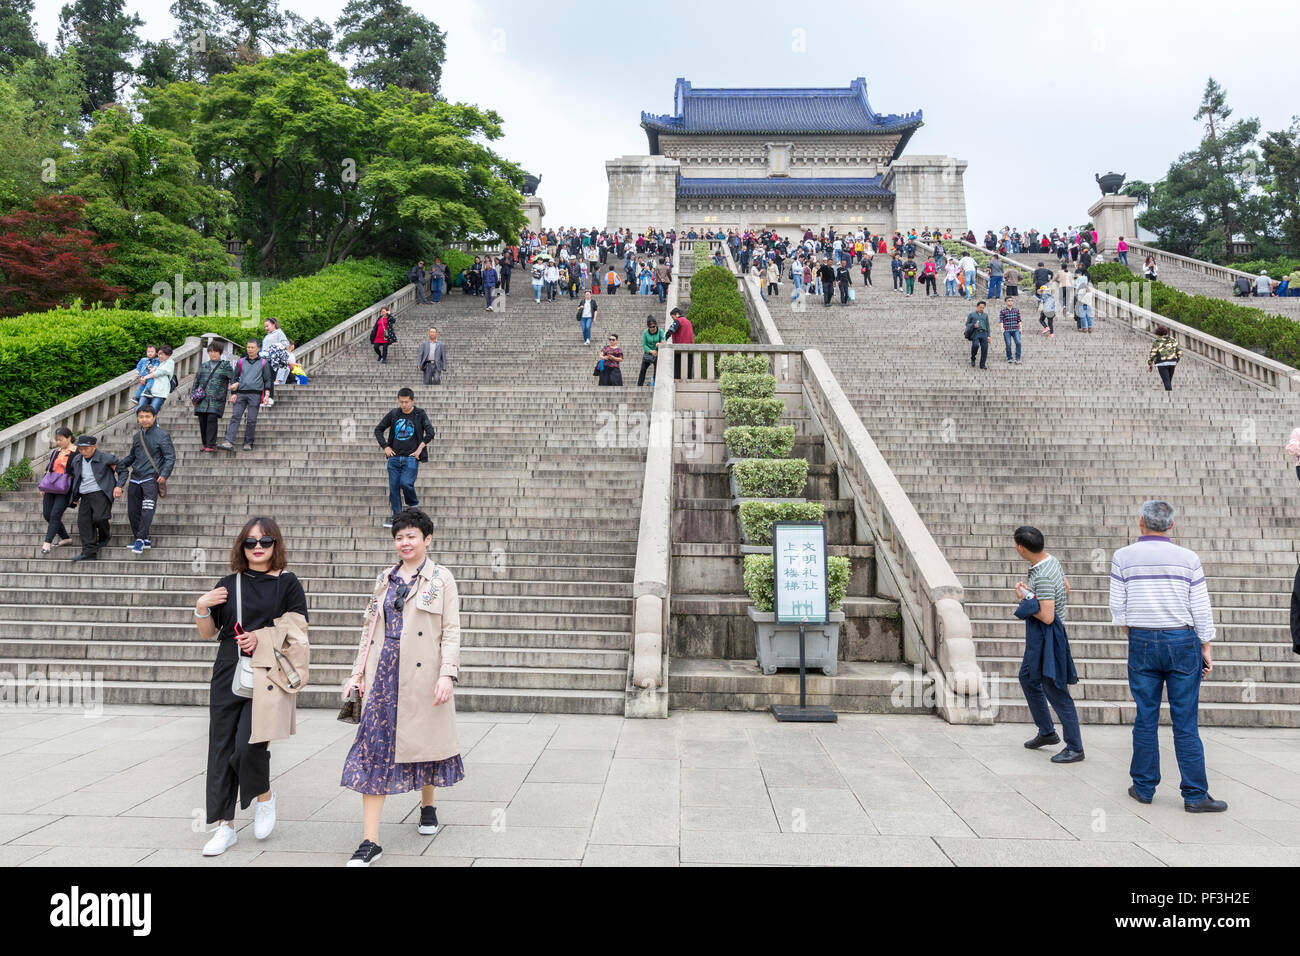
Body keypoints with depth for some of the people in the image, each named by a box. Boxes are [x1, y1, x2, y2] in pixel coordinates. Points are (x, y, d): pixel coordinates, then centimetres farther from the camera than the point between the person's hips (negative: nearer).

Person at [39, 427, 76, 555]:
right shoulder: (55, 452, 14)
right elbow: (48, 469, 21)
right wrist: (43, 488, 16)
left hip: (64, 490, -7)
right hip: (51, 488, 8)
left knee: (55, 515, -13)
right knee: (47, 514, 5)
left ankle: (47, 544, -12)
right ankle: (65, 537, 19)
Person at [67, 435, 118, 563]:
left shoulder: (105, 458, -7)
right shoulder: (77, 461, 11)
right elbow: (74, 478, 26)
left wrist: (119, 486, -4)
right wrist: (75, 497, 24)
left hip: (101, 493, -6)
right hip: (85, 496, 6)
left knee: (99, 518, -19)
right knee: (83, 521, -3)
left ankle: (104, 537, 16)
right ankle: (90, 552, -1)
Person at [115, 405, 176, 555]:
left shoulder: (162, 435, -3)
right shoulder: (137, 436, 15)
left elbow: (170, 457, -6)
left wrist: (164, 475, -16)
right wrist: (120, 463, 11)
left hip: (151, 478, -6)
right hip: (135, 479, 6)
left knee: (147, 510, -17)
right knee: (132, 512, 7)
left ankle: (140, 540, -16)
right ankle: (143, 540, 17)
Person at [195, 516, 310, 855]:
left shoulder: (287, 582, 2)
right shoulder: (229, 584, 12)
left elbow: (298, 632, 0)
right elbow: (208, 633, 15)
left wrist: (262, 638, -12)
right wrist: (202, 609, -3)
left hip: (267, 675, -4)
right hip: (228, 674, 4)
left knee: (249, 745, -13)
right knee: (222, 748, 4)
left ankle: (265, 797, 19)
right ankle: (225, 826, 17)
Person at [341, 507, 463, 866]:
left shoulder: (441, 579, -1)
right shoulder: (385, 578, 12)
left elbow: (451, 631, -5)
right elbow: (369, 627, 15)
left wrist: (447, 674, -15)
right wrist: (359, 671, 8)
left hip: (423, 675, -3)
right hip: (384, 672, 3)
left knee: (424, 739, 11)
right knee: (374, 745, -3)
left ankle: (428, 806, 37)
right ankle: (370, 841, -1)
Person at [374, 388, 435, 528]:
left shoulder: (420, 414, -1)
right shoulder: (393, 414, 6)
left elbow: (430, 432, -8)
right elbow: (378, 430, 14)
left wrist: (420, 448, -11)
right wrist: (385, 447, 5)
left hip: (411, 457, -3)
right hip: (394, 457, 3)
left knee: (405, 483, -20)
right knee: (393, 487, 2)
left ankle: (413, 504, 9)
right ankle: (394, 516, 13)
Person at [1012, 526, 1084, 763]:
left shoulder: (1043, 577, -27)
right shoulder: (1052, 561, 4)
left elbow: (1047, 617, -29)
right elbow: (1066, 589, 20)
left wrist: (1025, 599, -15)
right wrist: (1031, 593, 10)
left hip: (1046, 637, -11)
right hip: (1037, 637, 11)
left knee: (1054, 690, -3)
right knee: (1028, 679, 22)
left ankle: (1075, 748, 6)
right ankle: (1047, 732, 34)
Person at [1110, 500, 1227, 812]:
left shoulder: (1122, 557, -1)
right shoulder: (1188, 558, -2)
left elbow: (1117, 608, 0)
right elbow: (1201, 609, 0)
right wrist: (1206, 648, 8)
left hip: (1142, 643, 1)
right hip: (1182, 642, -1)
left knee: (1145, 719, 8)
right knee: (1185, 723, 3)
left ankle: (1144, 788, 16)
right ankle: (1195, 795, 8)